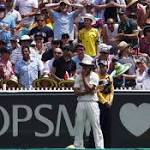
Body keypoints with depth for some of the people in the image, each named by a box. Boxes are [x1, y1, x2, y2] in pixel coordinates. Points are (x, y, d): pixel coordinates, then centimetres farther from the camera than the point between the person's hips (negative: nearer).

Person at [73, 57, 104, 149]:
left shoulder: (94, 76, -1)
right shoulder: (79, 77, 10)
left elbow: (89, 88, -14)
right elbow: (76, 92, 0)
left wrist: (84, 77, -7)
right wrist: (87, 92, -12)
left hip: (92, 102, -4)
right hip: (81, 103, 4)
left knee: (96, 125, -7)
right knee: (79, 125, 5)